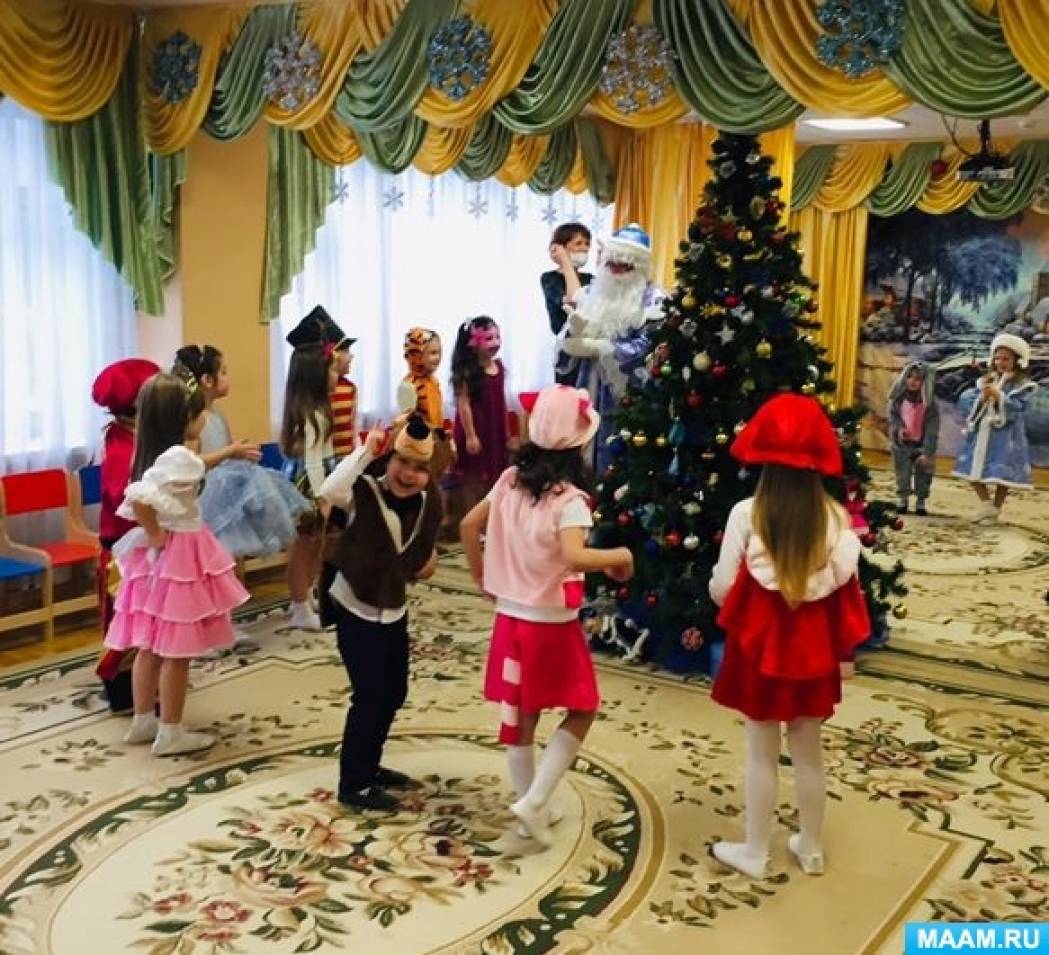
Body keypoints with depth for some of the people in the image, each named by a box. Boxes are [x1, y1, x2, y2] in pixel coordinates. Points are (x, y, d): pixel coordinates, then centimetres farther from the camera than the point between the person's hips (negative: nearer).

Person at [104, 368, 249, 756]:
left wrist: (153, 535, 11)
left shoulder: (155, 453, 6)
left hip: (156, 556, 9)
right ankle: (170, 733, 12)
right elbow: (139, 498, -32)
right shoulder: (180, 458, -22)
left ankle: (143, 722, 29)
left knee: (151, 646, 17)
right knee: (176, 651, 2)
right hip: (178, 556, -9)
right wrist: (156, 535, -19)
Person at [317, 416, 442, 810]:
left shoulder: (428, 502, -2)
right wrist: (366, 451, -43)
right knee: (370, 695, -3)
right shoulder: (363, 492, -20)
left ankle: (368, 765, 37)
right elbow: (327, 492, -43)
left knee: (394, 692, 17)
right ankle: (353, 784, 12)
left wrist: (426, 563, -6)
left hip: (395, 611, 7)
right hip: (356, 610, -7)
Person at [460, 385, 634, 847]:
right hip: (552, 624, -6)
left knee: (519, 715, 16)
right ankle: (534, 801, 4)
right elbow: (575, 557, -34)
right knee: (582, 710, 12)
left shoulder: (511, 480, 0)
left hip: (510, 617, 6)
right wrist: (620, 556, -18)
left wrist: (482, 577, 16)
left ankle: (531, 804, 30)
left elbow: (469, 525, 6)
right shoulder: (568, 498, -20)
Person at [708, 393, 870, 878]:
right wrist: (841, 648, 9)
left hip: (759, 644, -3)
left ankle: (754, 852, 24)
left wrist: (742, 604, 12)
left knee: (761, 751, 10)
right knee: (808, 749, 17)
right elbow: (847, 589, -5)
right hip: (811, 646, 3)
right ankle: (811, 847, 33)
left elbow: (721, 589, -12)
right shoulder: (834, 516, -8)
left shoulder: (747, 513, -15)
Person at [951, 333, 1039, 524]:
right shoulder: (985, 381, 10)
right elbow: (963, 401, 2)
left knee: (1002, 474, -2)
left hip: (1005, 436, -5)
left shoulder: (1023, 386, -3)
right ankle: (987, 505, 22)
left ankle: (996, 510, 15)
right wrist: (981, 397, -15)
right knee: (974, 469, 7)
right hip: (981, 433, 5)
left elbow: (1017, 409, -16)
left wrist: (998, 396, -24)